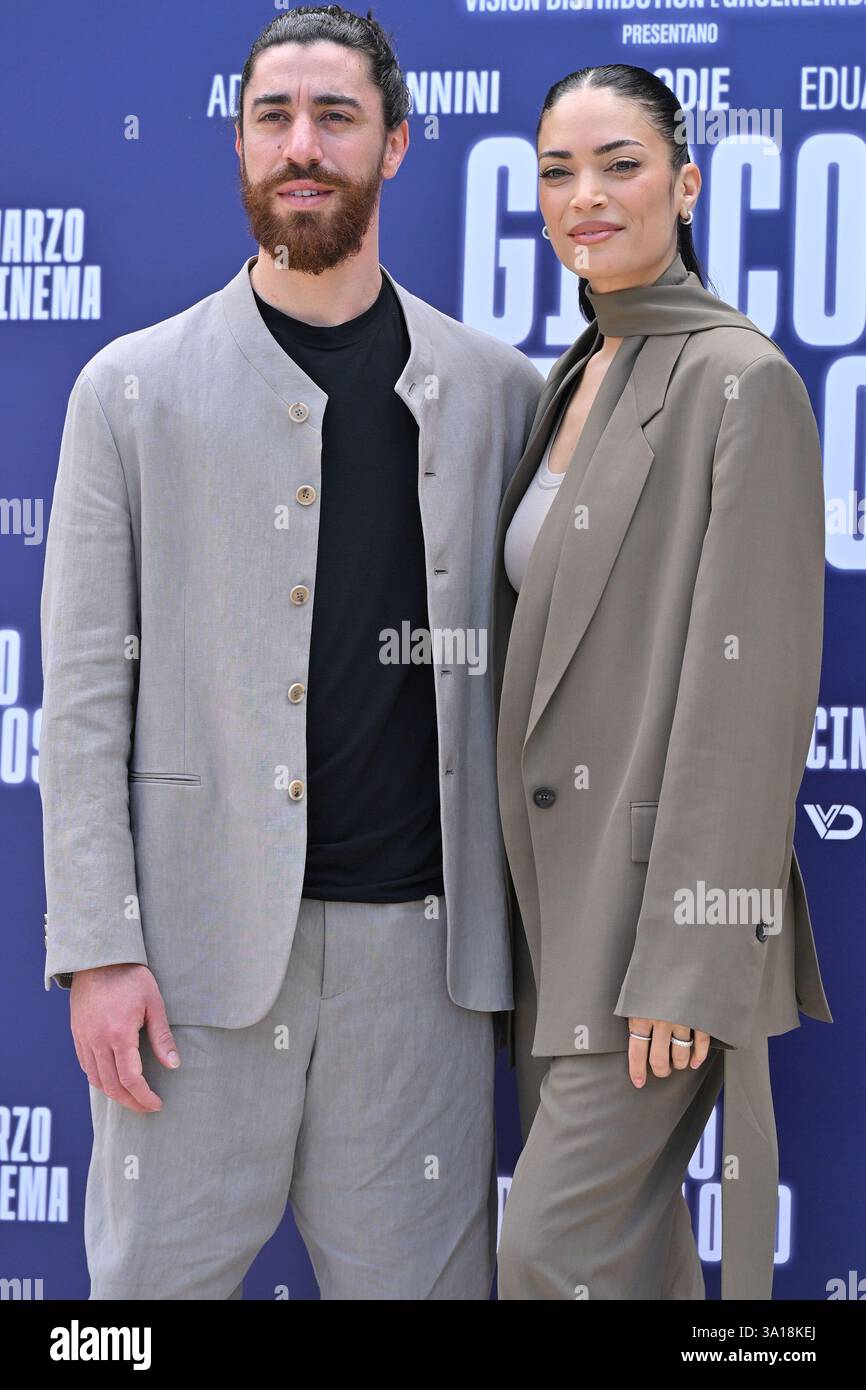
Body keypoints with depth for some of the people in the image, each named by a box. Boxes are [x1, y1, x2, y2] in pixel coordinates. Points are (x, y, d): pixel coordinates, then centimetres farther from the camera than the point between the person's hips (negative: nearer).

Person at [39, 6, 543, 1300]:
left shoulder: (497, 390, 9)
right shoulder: (135, 387, 4)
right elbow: (84, 689, 1)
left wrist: (525, 933, 4)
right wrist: (98, 947, -6)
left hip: (416, 941, 1)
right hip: (200, 935, -1)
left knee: (415, 1271, 7)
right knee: (160, 1267, 4)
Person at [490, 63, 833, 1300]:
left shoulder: (739, 380, -11)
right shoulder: (572, 382, 14)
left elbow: (750, 682, -17)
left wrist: (689, 963, -21)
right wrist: (519, 909, 14)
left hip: (661, 888, -8)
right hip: (559, 889, 8)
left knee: (555, 1253, -10)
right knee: (626, 1245, 12)